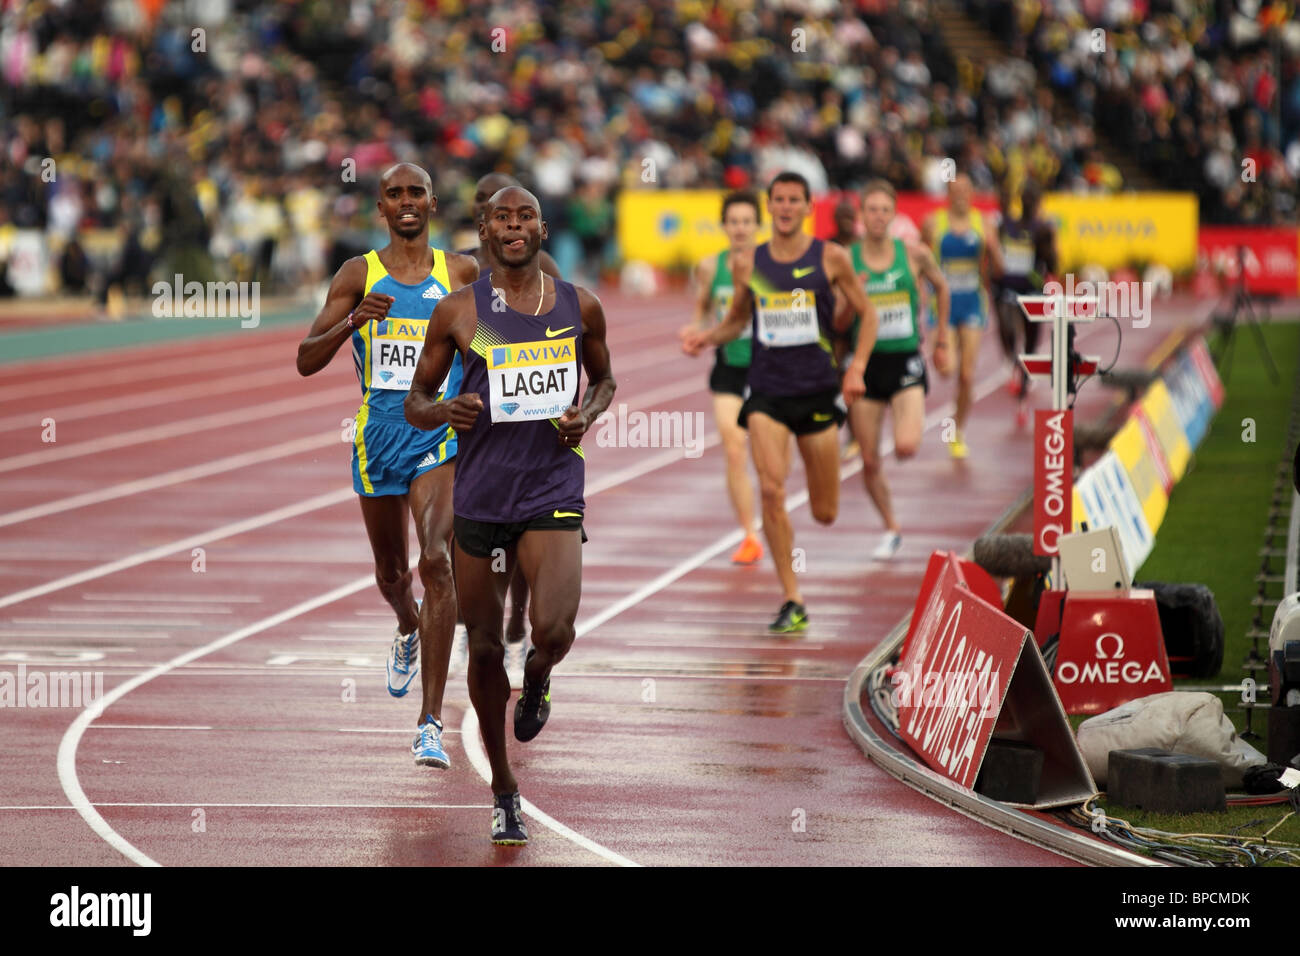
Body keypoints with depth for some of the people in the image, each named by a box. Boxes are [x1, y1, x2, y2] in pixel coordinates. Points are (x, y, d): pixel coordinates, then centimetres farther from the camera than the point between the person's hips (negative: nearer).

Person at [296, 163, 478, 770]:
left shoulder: (460, 274, 2)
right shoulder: (358, 276, 1)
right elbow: (307, 361, -4)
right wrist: (355, 320, -20)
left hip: (440, 434, -2)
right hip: (378, 436, 2)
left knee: (436, 561, -21)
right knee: (391, 572, 17)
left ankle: (431, 722, -21)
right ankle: (409, 633, 56)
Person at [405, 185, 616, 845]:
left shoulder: (580, 307, 5)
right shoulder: (457, 313, 1)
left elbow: (604, 380, 21)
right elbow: (415, 403, 8)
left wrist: (588, 415, -1)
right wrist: (446, 411, -14)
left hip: (552, 492, -1)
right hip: (480, 494, 1)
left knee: (553, 630, -21)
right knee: (484, 648, 6)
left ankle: (537, 683, 18)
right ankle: (503, 792, 23)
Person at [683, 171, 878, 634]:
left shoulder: (831, 258, -1)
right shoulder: (747, 263, 4)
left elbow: (866, 313, 7)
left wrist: (857, 366, -6)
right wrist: (708, 337, -2)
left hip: (817, 391, 0)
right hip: (767, 391, 0)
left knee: (825, 513, 4)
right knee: (771, 490, -20)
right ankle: (792, 601, -11)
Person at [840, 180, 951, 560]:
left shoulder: (914, 253, -3)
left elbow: (941, 287, 17)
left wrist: (941, 340, 20)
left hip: (906, 361, -1)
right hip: (866, 363, 1)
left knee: (906, 447, -22)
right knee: (869, 462, 3)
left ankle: (914, 423, 14)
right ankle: (891, 530, 24)